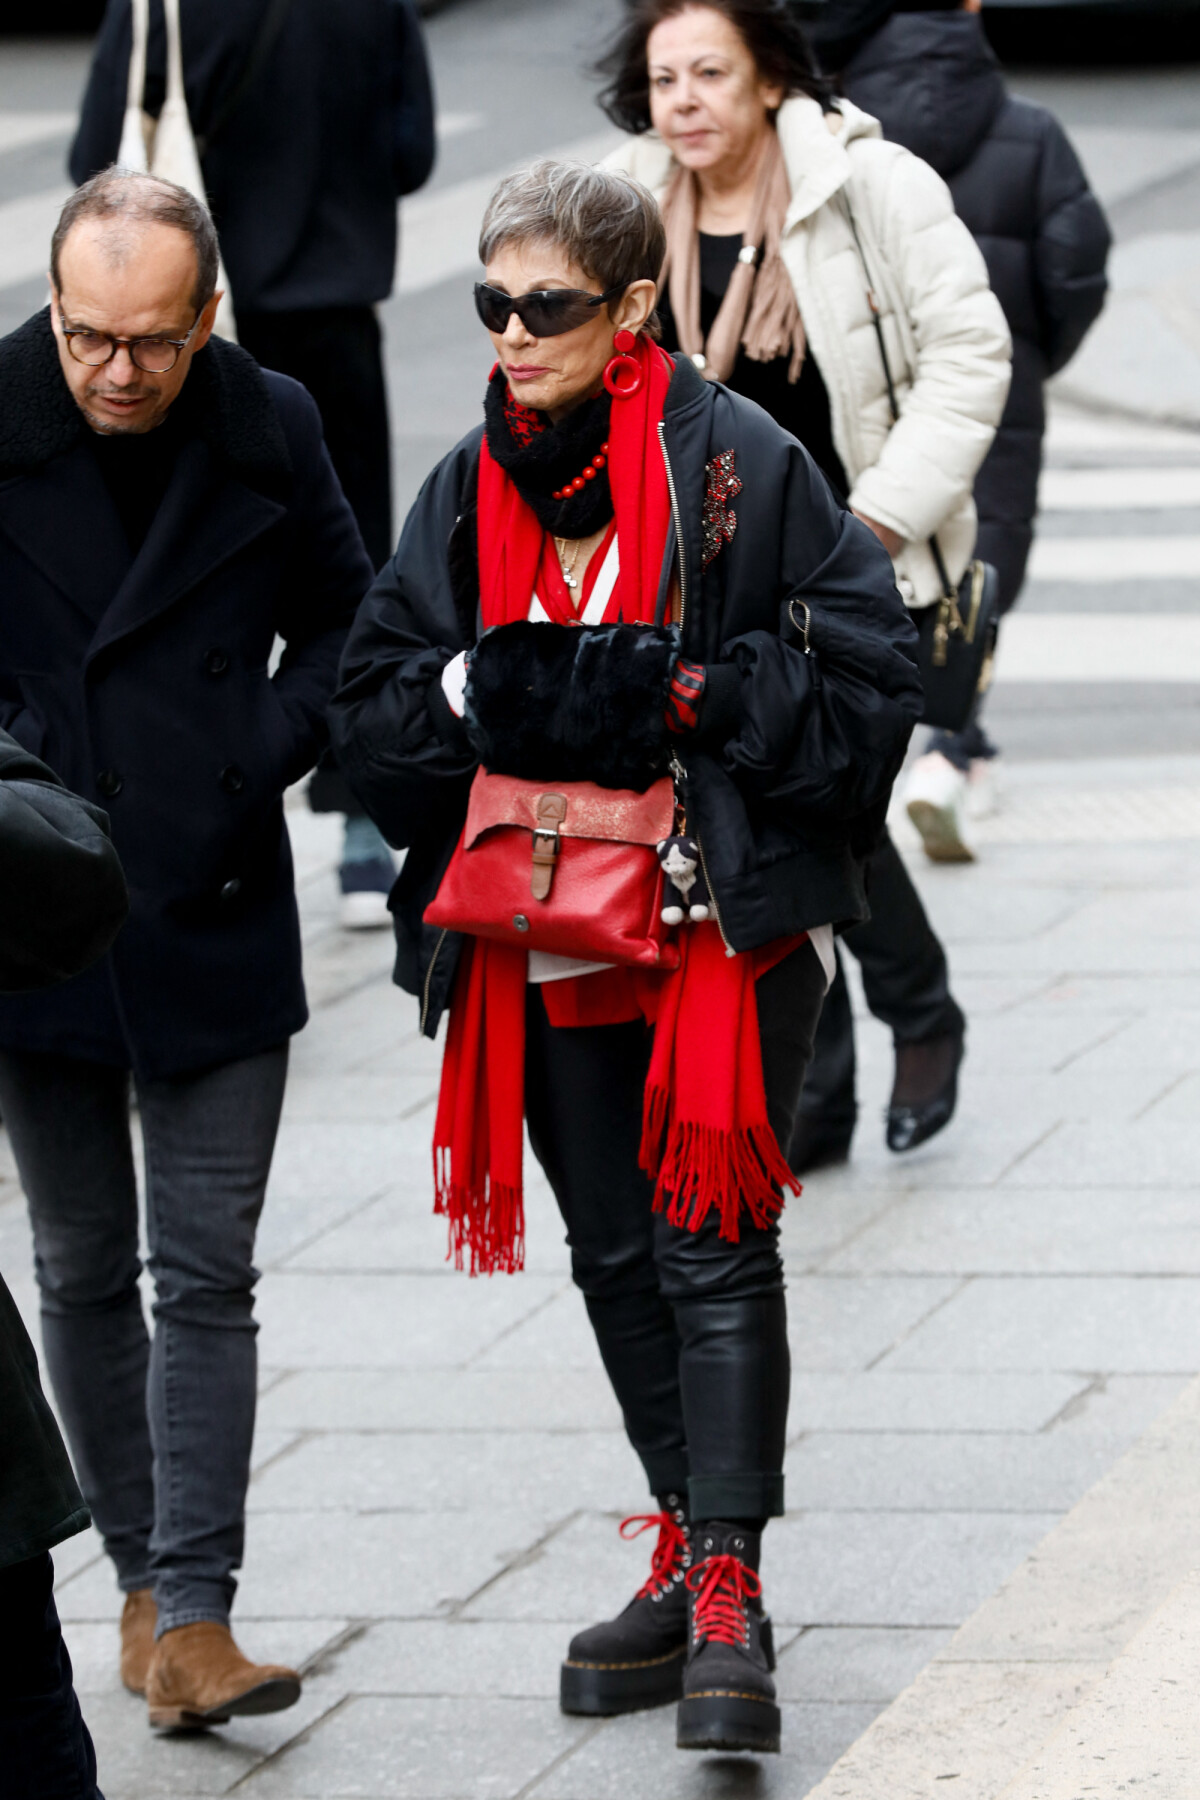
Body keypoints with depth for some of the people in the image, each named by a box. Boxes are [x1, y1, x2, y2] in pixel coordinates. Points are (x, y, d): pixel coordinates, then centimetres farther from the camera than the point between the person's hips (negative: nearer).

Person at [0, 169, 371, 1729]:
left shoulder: (269, 430, -3)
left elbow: (342, 617, 11)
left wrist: (268, 754, -4)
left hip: (213, 913, 0)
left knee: (207, 1273, -4)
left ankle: (191, 1614, -6)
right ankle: (143, 1576, 22)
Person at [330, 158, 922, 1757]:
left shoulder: (739, 465, -8)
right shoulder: (465, 493, 8)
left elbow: (871, 679, -9)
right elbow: (368, 711, 10)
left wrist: (672, 689, -19)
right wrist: (477, 690, -11)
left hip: (725, 922, -5)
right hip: (549, 945, 5)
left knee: (715, 1250, -9)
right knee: (616, 1258, 12)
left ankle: (731, 1590, -6)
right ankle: (688, 1551, 25)